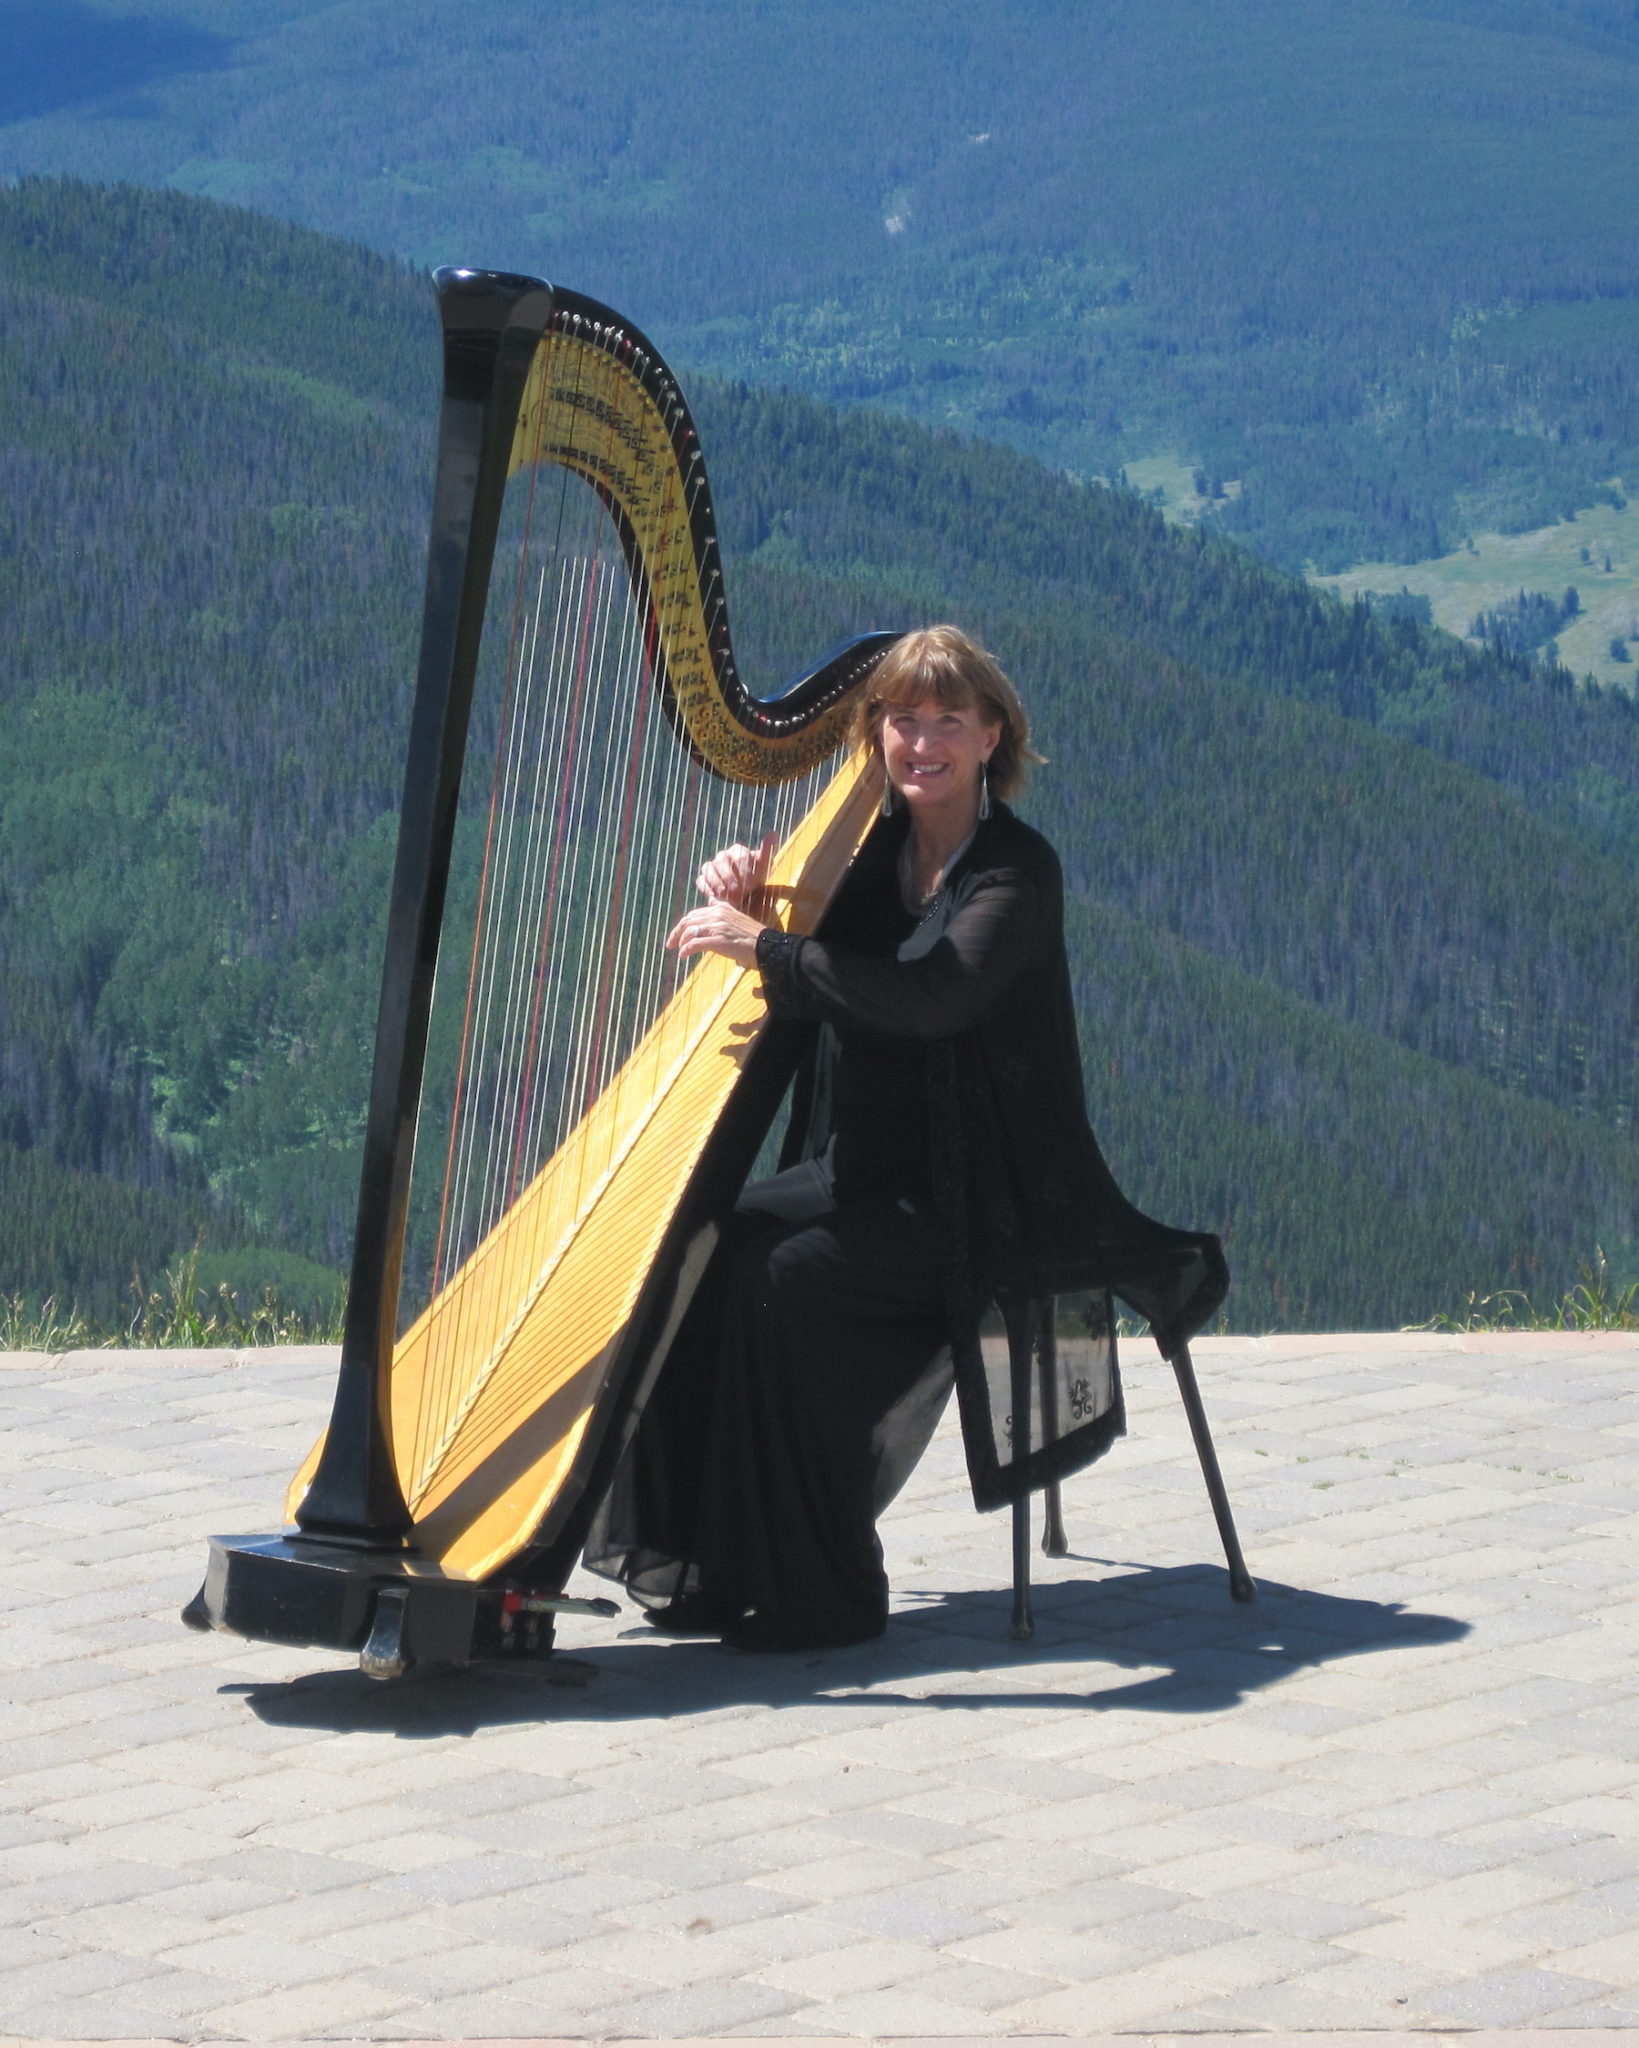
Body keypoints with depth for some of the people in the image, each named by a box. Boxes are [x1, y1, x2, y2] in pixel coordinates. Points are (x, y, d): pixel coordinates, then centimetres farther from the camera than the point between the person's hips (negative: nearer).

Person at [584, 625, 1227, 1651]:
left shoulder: (1017, 871, -9)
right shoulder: (871, 851, 11)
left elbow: (934, 999, -26)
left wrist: (767, 946, -25)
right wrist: (742, 895, -5)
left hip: (971, 1200, -7)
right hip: (864, 1173, 7)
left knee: (779, 1267, -28)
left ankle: (820, 1594, -19)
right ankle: (699, 1564, -8)